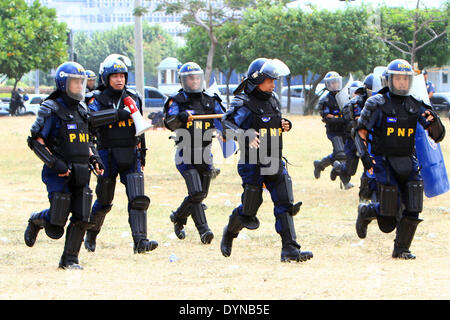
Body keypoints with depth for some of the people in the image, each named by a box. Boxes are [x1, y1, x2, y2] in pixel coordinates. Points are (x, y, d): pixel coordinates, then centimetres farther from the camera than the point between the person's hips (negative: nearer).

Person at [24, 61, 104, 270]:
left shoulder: (81, 110, 15)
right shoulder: (51, 109, -7)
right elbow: (36, 141, -10)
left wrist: (94, 159, 10)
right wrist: (55, 163, -18)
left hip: (80, 174, 6)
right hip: (59, 174, -6)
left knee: (81, 218, 0)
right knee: (56, 224, -5)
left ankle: (70, 259, 10)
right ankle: (36, 221, 26)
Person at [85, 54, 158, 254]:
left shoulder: (133, 98, 11)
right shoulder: (99, 99, -2)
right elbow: (91, 118, -24)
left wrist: (142, 151, 24)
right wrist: (117, 114, -29)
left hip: (130, 155, 3)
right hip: (107, 156, -3)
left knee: (138, 198, -12)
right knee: (104, 202, 8)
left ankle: (140, 241, -17)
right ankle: (91, 234, 32)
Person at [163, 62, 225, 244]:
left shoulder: (210, 101, 11)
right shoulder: (177, 101, -1)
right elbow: (169, 123, -16)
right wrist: (180, 117, -38)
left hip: (205, 154, 5)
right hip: (185, 154, -5)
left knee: (200, 194, 11)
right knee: (195, 193, -18)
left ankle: (178, 217, 35)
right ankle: (203, 230, -19)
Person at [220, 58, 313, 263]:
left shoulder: (273, 100, 12)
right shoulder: (243, 103, -10)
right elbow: (227, 124, -20)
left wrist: (285, 126, 3)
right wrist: (245, 135, -37)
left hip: (275, 164, 6)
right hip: (253, 164, -6)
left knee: (285, 205, -6)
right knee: (249, 209, 3)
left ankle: (290, 249, -8)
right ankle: (230, 233, 33)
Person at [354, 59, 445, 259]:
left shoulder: (416, 105, 6)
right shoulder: (377, 104, -5)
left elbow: (438, 136, 6)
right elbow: (360, 132, -1)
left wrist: (434, 121, -15)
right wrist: (365, 156, -15)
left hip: (408, 163, 4)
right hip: (384, 163, -4)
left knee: (412, 208, -6)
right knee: (389, 211, -9)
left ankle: (401, 249, 9)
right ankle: (366, 212, 23)